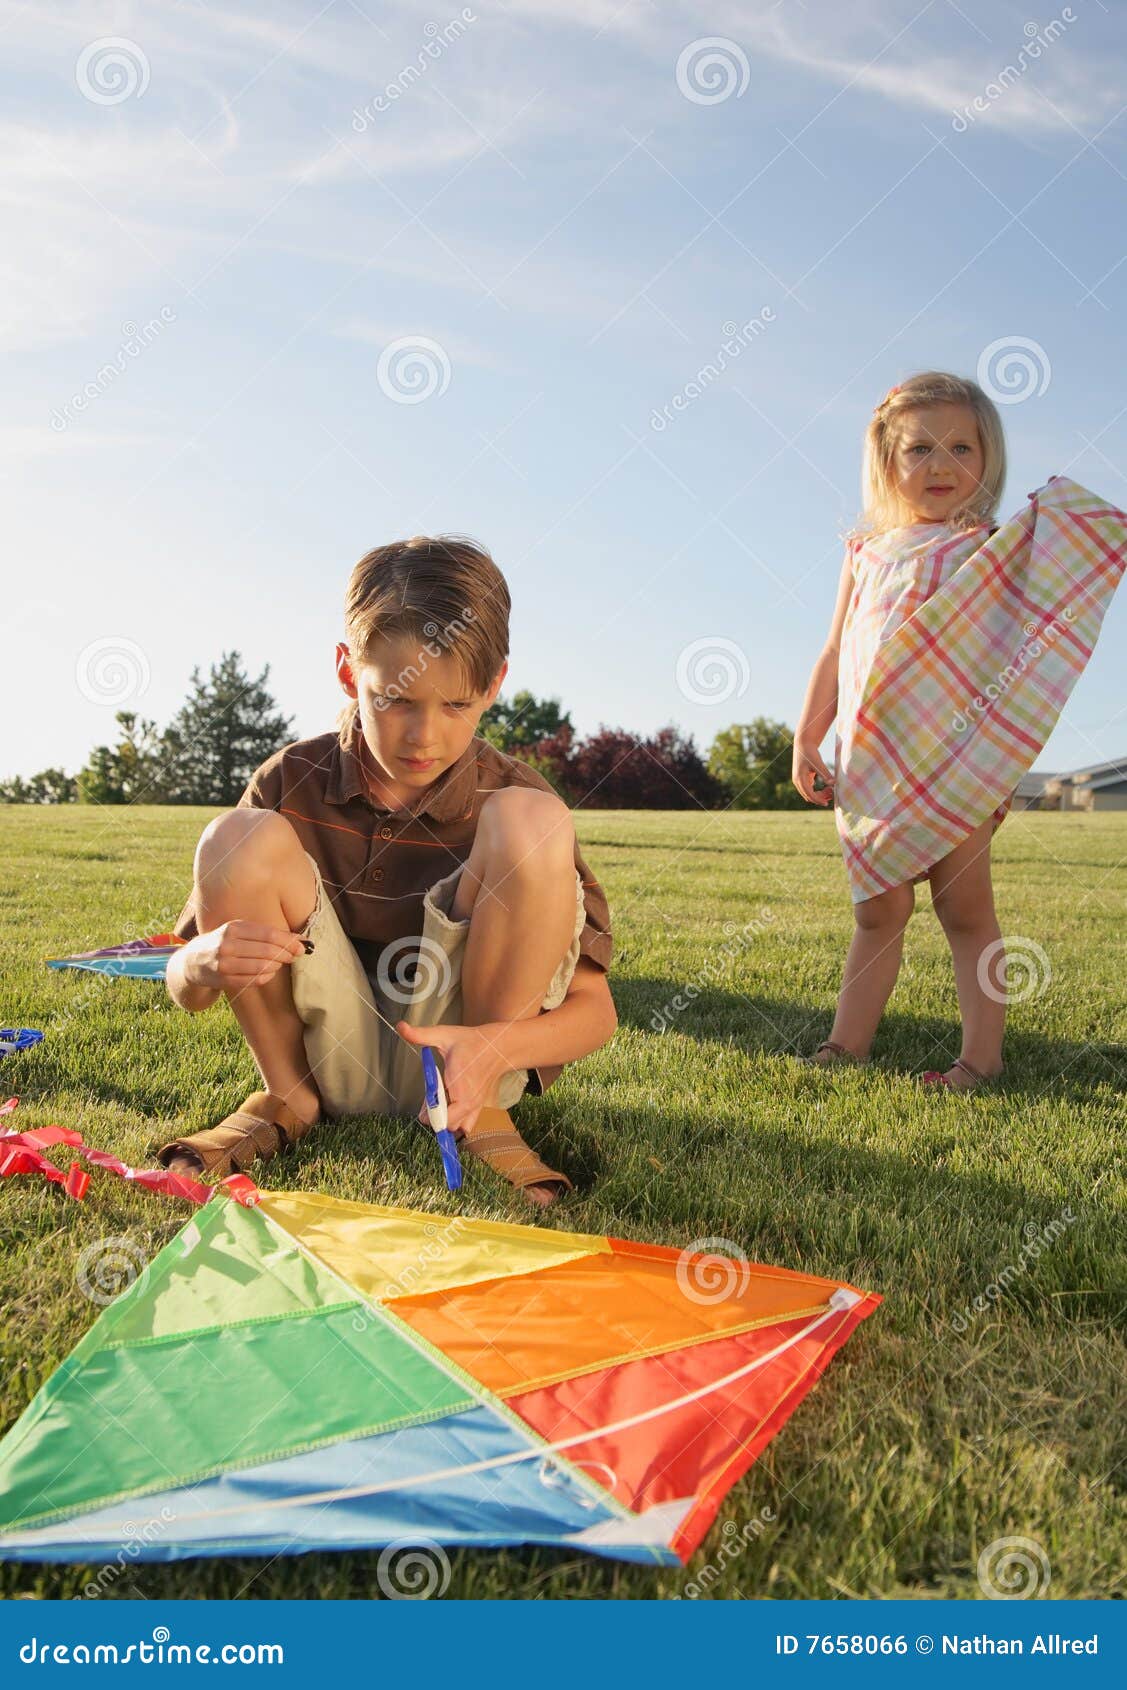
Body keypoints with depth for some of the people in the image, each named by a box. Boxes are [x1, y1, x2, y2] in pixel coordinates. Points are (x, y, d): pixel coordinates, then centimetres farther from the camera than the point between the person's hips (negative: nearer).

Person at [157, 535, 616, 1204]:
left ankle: (484, 1111, -11)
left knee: (530, 822, -23)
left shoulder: (505, 796, -9)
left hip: (461, 1059, -1)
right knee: (240, 838, -21)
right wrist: (206, 963, -28)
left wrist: (496, 1050, -31)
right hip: (328, 1058, 2)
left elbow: (595, 1010, -9)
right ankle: (286, 1098, -2)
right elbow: (184, 989, -2)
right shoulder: (291, 783, -6)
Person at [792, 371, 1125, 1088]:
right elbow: (836, 654, 14)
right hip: (871, 770, 4)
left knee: (966, 909, 4)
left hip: (953, 765, -4)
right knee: (878, 912, 12)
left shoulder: (991, 548, 1)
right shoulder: (867, 551, 12)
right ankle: (847, 1044, 20)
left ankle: (981, 1056, 13)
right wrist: (807, 740, 11)